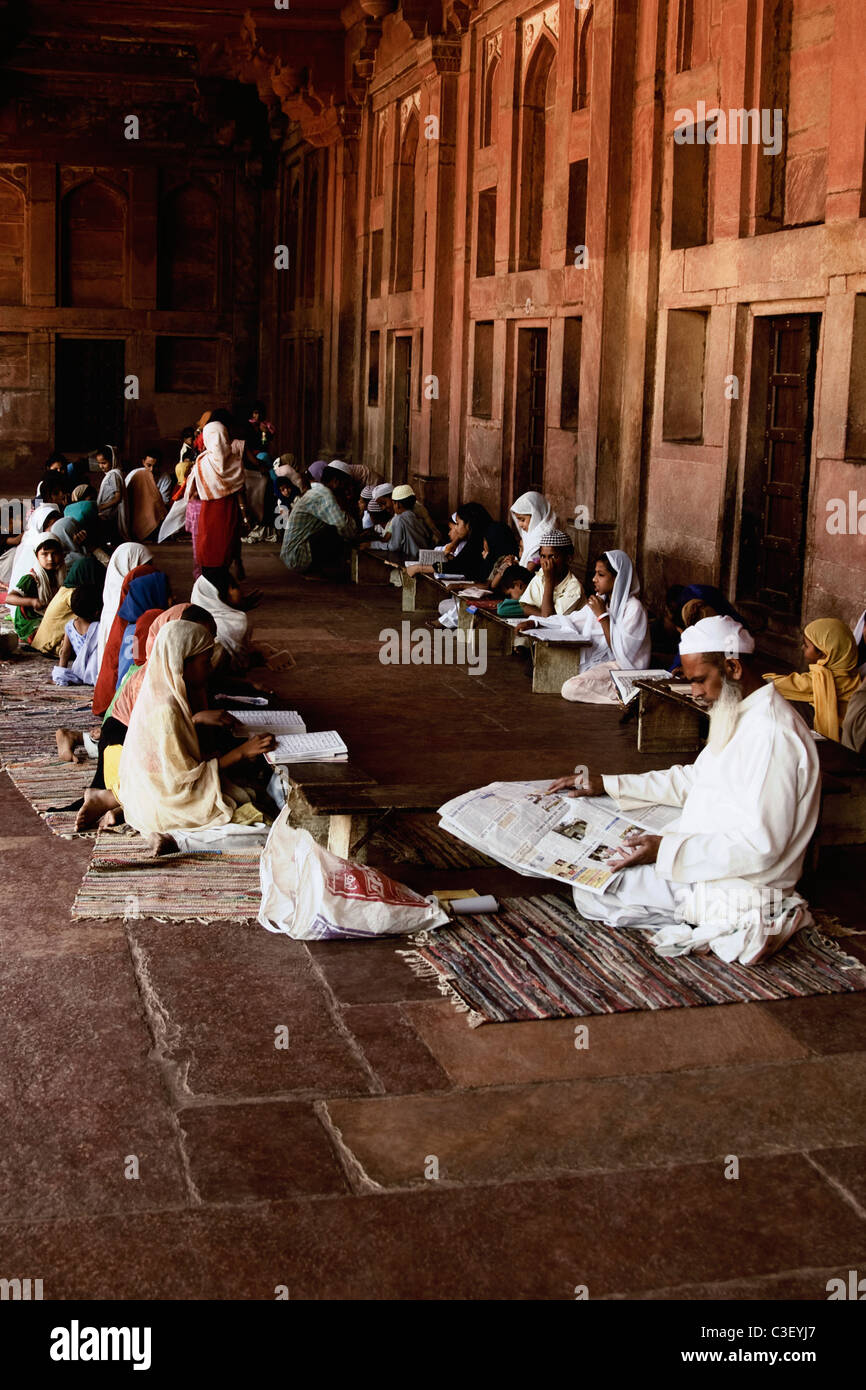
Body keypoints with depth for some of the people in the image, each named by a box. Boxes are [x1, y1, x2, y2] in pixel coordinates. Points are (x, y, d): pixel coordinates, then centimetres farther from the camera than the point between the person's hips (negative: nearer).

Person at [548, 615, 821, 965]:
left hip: (739, 889, -11)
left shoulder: (772, 734, -25)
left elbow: (761, 846, -28)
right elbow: (692, 780, 20)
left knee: (589, 893, -12)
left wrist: (667, 850, -28)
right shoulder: (742, 716, 9)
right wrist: (603, 785, 16)